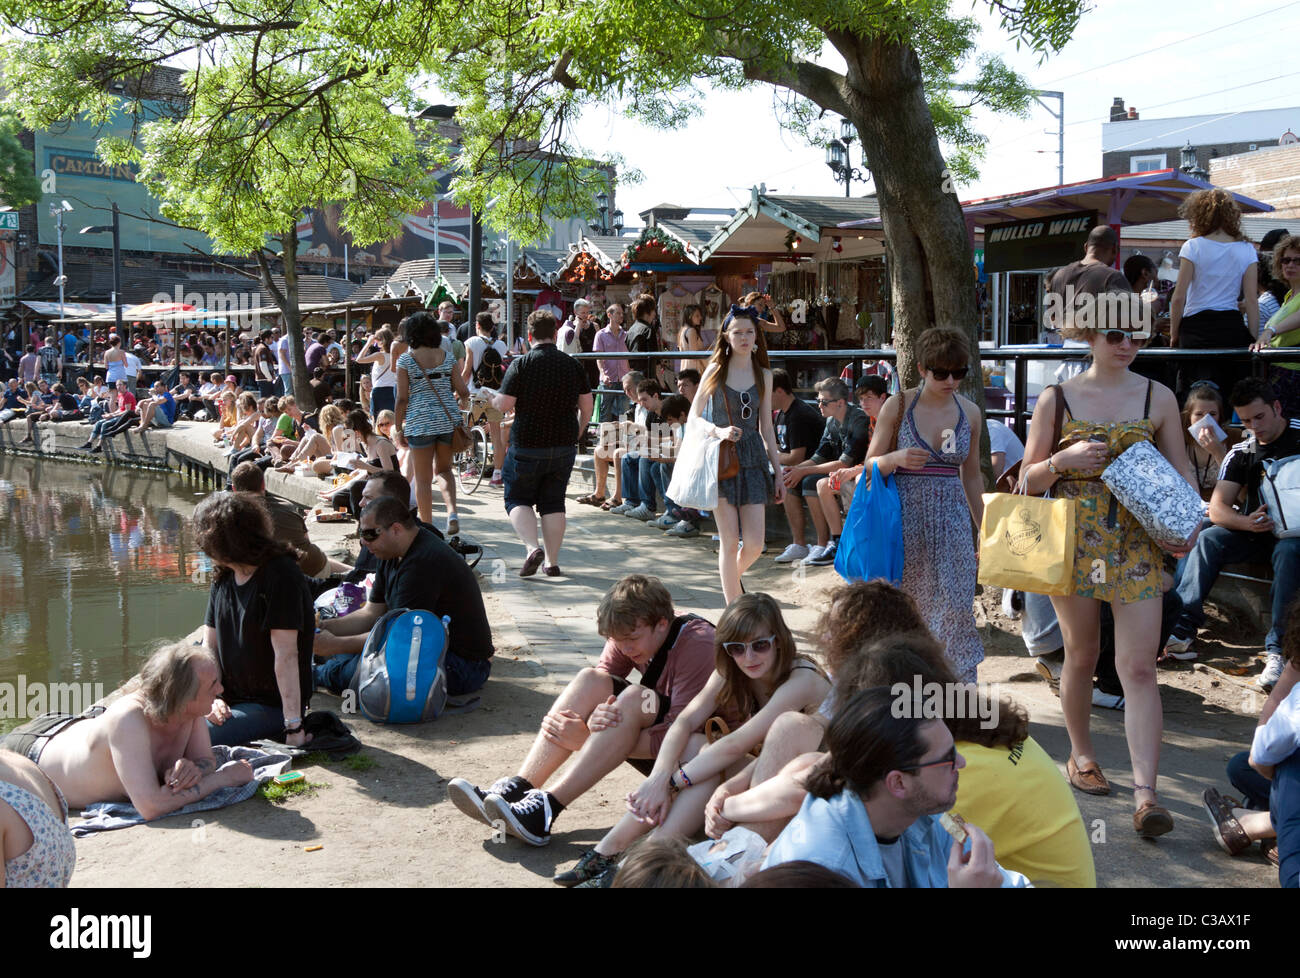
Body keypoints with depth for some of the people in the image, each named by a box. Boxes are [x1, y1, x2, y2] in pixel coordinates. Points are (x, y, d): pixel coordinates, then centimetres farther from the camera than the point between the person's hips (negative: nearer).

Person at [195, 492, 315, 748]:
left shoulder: (280, 574, -15)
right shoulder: (223, 578, 10)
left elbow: (286, 655, -21)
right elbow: (208, 647, 8)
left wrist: (294, 727, -23)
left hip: (271, 705, -8)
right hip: (230, 699, 8)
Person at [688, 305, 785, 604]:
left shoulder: (763, 375, 9)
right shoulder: (715, 371, 1)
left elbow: (766, 429, 13)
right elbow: (693, 418, 2)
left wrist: (779, 475, 12)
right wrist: (719, 431, -18)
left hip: (753, 458, 3)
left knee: (754, 544, -2)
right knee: (729, 541, -3)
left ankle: (732, 576, 32)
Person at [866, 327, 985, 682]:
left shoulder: (970, 412, 6)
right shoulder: (898, 406, -3)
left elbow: (971, 476, 15)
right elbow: (871, 464, 2)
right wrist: (897, 458, -20)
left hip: (952, 520, 2)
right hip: (905, 519, -2)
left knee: (954, 607, -2)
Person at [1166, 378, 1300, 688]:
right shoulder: (1241, 453, 8)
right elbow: (1217, 510, 1)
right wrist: (1246, 522, -23)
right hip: (1256, 534, 4)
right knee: (1208, 538, -20)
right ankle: (1183, 627, -25)